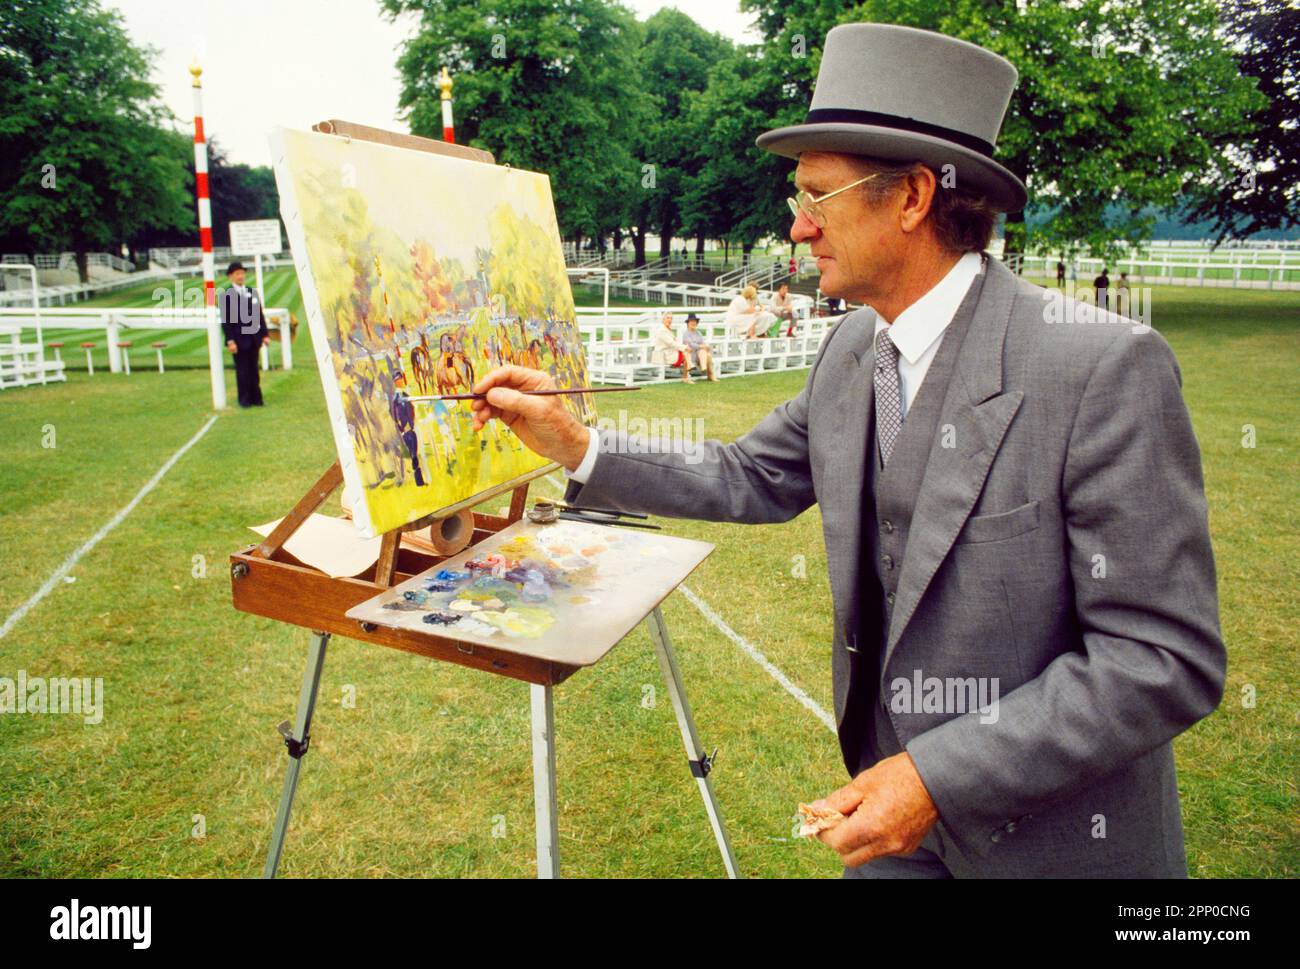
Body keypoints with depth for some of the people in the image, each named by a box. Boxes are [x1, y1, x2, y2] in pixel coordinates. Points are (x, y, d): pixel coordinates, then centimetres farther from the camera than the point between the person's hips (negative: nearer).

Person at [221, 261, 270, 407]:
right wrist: (230, 341, -14)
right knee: (242, 370, 1)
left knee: (253, 369, 9)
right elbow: (225, 321, -8)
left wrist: (265, 334, 6)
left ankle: (256, 398, 14)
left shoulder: (252, 293, 11)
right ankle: (244, 399, 8)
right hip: (239, 339, -4)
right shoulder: (226, 295, -4)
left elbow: (260, 315, 12)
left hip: (254, 338, 4)